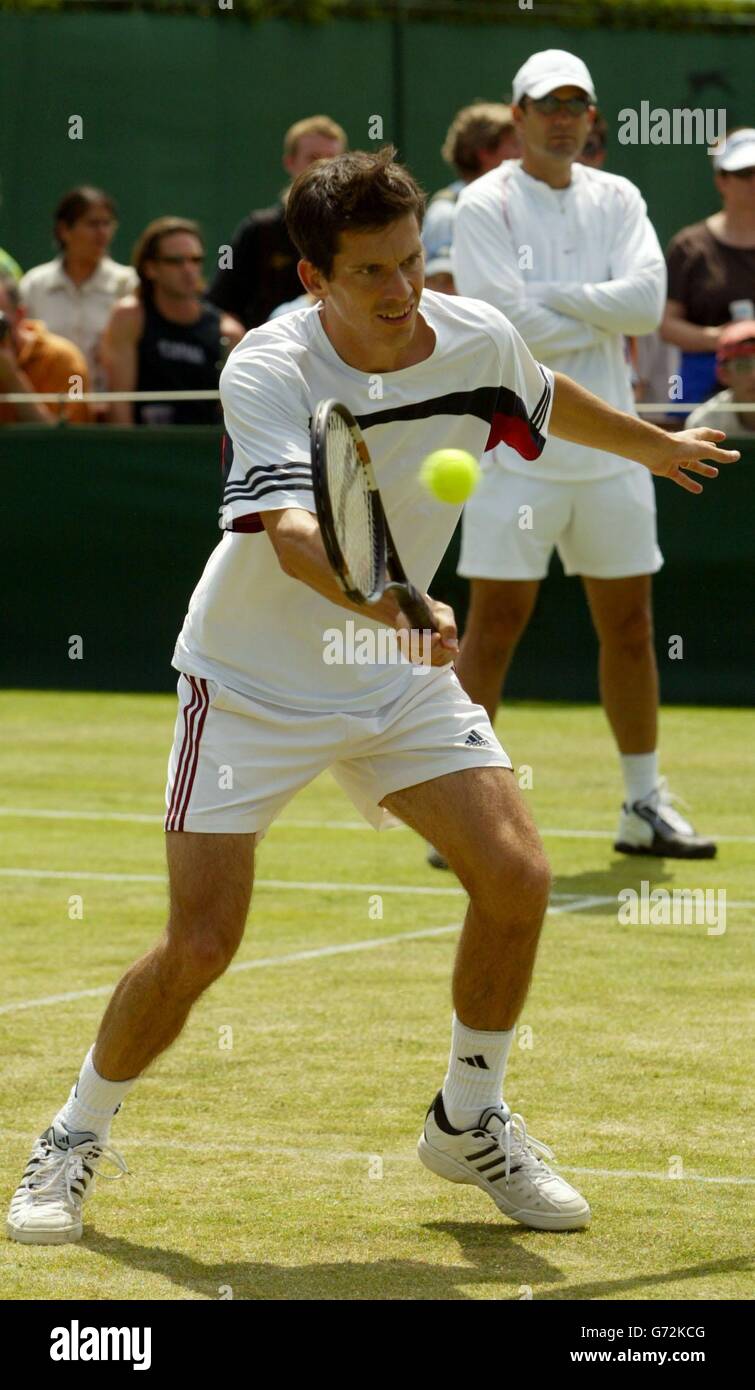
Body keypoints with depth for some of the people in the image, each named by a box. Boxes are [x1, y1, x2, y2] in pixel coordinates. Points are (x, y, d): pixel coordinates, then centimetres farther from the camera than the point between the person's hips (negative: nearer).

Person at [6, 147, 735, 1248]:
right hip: (254, 683, -5)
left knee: (517, 876, -11)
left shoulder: (478, 340, -9)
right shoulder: (270, 370, -26)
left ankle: (470, 1122, 12)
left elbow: (551, 401, 17)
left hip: (403, 676, 5)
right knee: (201, 943, -11)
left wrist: (656, 446, 34)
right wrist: (390, 606, -60)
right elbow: (290, 530, -42)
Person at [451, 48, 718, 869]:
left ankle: (644, 806, 19)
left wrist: (548, 296, -13)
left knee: (628, 623, 9)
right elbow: (510, 326, -17)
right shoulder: (485, 206, -5)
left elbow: (647, 300, -8)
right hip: (518, 453, -5)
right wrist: (604, 317, -7)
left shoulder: (617, 199, 8)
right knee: (496, 622, -5)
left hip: (609, 449, 5)